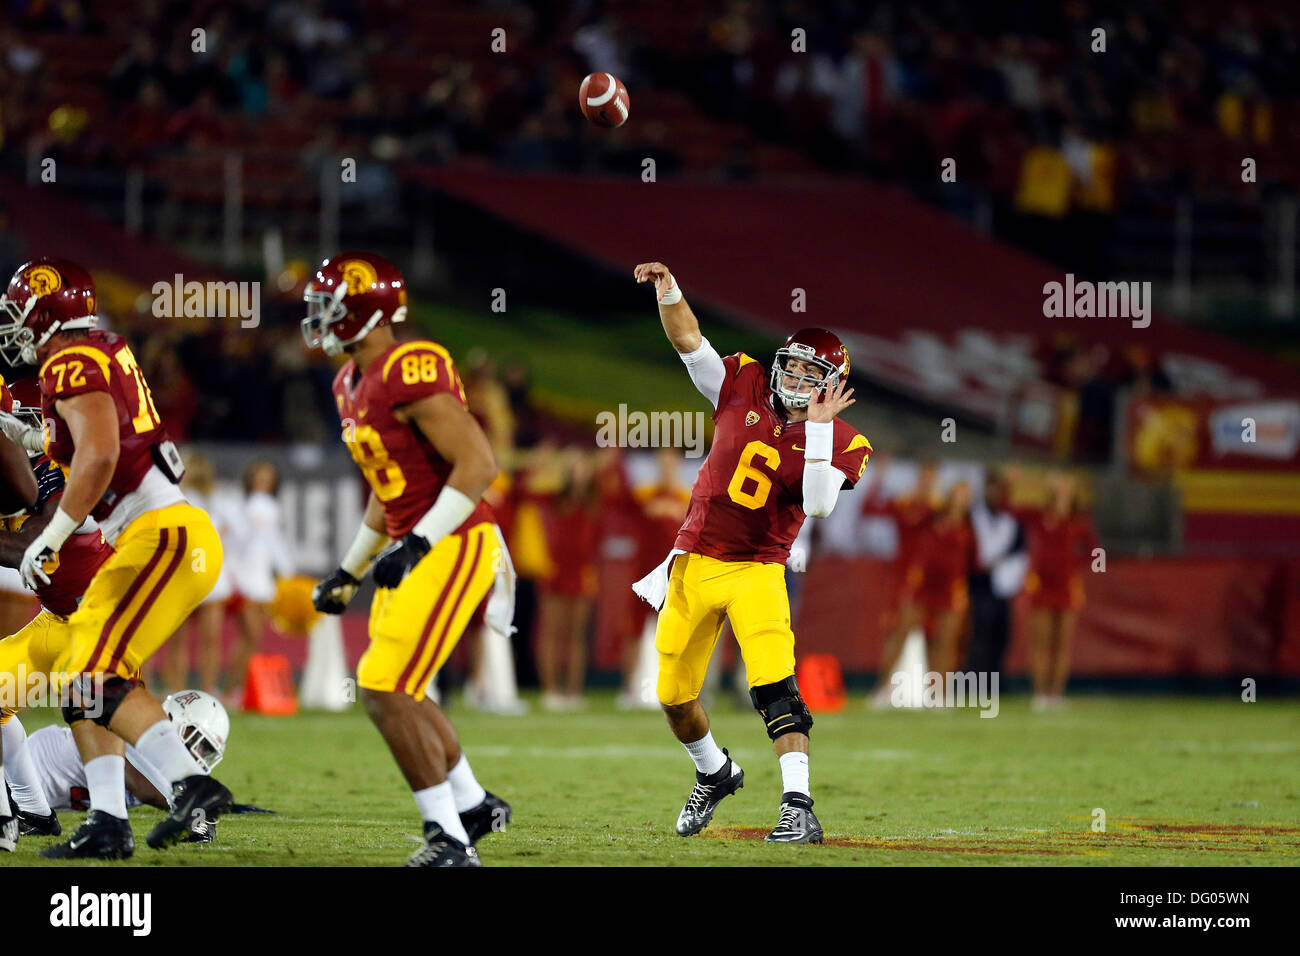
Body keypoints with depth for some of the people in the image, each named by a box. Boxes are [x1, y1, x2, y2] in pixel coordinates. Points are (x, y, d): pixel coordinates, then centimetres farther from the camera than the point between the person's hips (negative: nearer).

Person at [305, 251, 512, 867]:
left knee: (386, 693, -14)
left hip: (454, 547, -10)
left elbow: (478, 462, -23)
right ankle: (474, 807, 36)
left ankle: (450, 839, -7)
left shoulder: (411, 372, -18)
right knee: (397, 693, 19)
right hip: (414, 551, 10)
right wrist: (348, 573, 24)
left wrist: (417, 544, -27)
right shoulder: (353, 384, 13)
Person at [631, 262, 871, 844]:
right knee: (675, 698, 10)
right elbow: (688, 340, 1)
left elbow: (819, 504, -23)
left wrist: (819, 426, -24)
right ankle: (715, 775, 38)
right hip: (694, 566, 4)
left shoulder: (837, 442, -6)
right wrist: (667, 289, -15)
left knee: (775, 687, -22)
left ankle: (799, 808, -24)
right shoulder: (745, 390, 2)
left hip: (756, 573, -3)